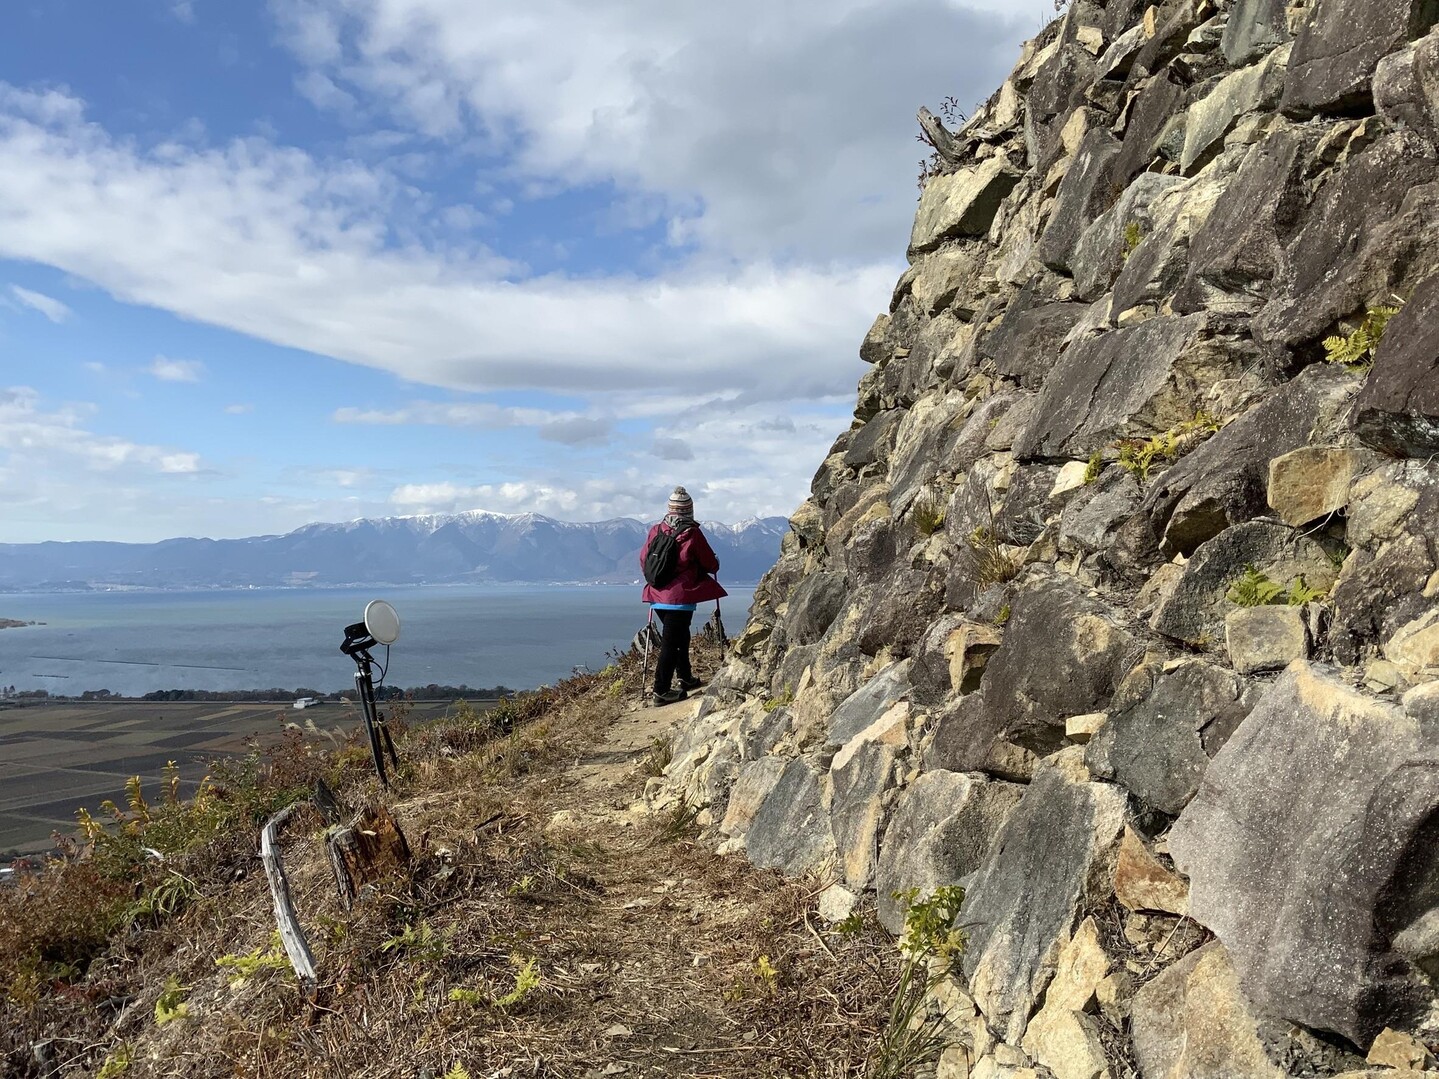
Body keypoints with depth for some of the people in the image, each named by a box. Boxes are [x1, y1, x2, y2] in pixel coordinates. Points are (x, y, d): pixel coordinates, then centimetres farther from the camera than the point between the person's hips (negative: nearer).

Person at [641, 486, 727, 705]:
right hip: (680, 596, -6)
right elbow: (711, 565, -3)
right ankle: (661, 691, -4)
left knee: (680, 636, 23)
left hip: (657, 595, 6)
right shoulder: (692, 533, -10)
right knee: (671, 643, -4)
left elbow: (643, 559, 12)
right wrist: (715, 564, 21)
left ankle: (685, 678, 35)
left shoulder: (656, 531, 4)